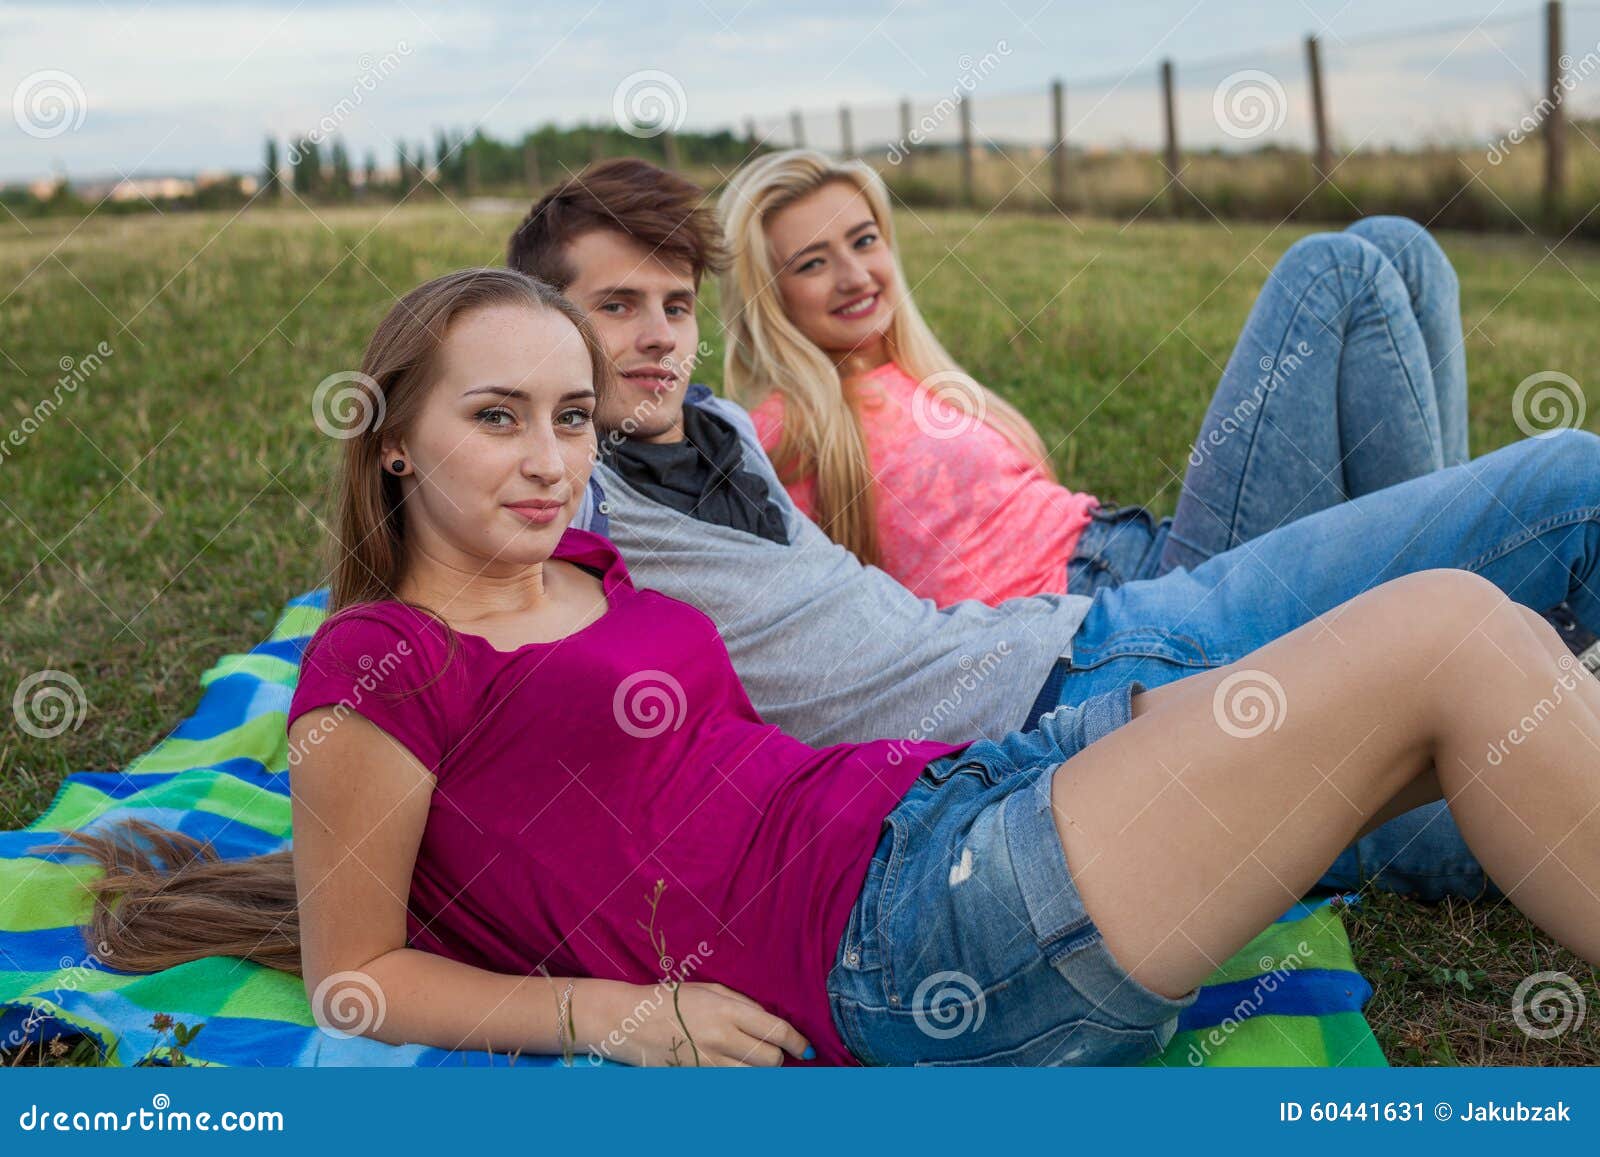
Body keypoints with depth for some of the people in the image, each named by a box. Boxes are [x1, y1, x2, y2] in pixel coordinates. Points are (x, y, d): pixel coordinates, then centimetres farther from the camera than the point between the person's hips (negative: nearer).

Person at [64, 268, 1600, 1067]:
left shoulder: (580, 565, 18)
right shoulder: (380, 665, -5)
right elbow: (354, 977, 0)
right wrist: (621, 1017, -12)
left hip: (952, 793, 9)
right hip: (902, 930, -9)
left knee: (1464, 633, 2)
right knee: (1444, 633, -15)